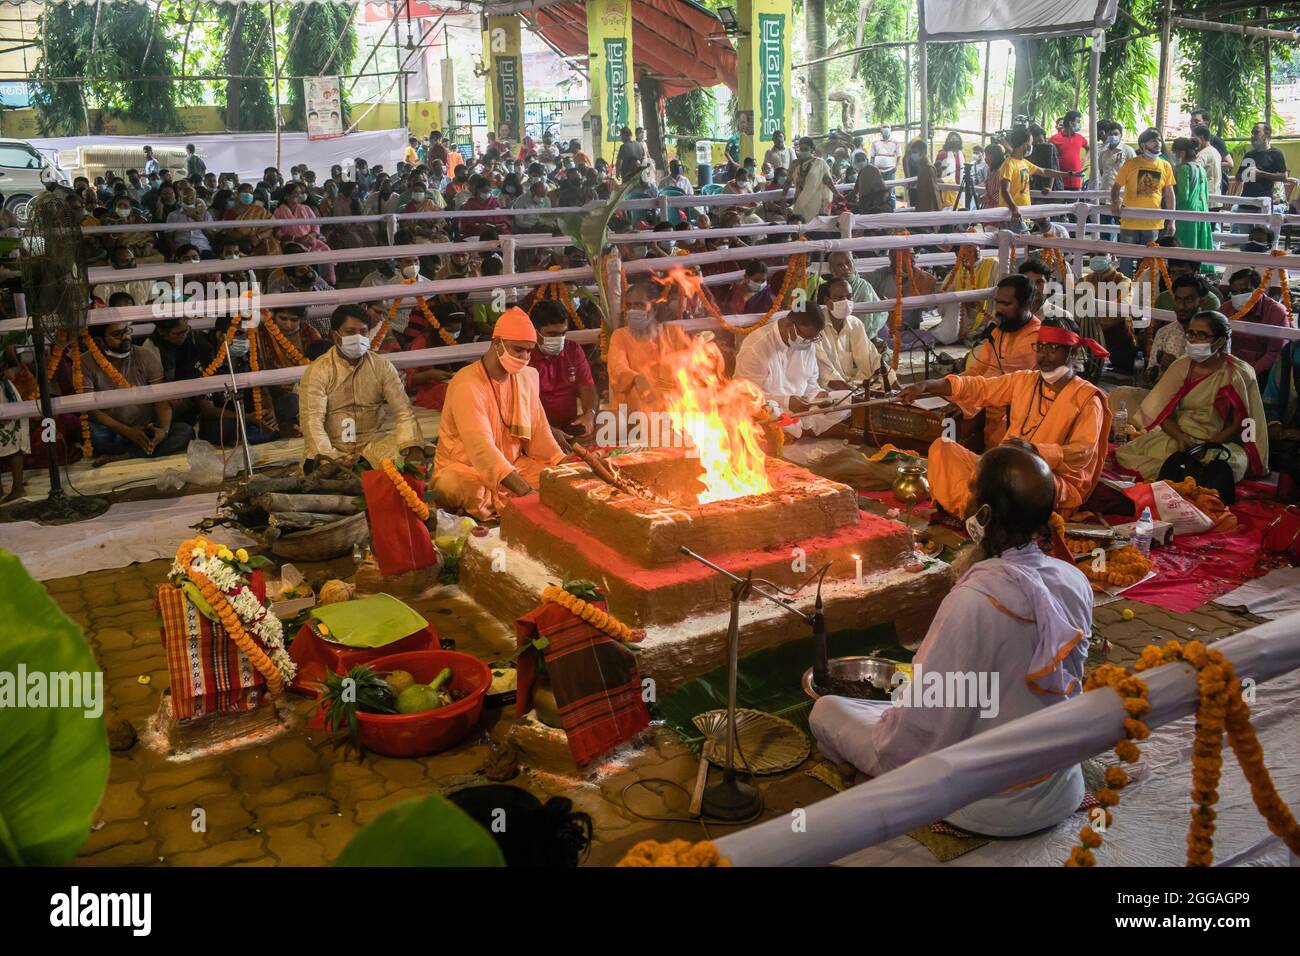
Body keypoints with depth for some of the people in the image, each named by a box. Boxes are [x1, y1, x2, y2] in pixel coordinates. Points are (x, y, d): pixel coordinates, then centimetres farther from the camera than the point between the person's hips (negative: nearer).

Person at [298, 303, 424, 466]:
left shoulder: (382, 366, 2)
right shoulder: (317, 371, -6)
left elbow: (403, 410, -6)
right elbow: (312, 420, -15)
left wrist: (414, 448, -23)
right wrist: (328, 458, -31)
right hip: (332, 449, -2)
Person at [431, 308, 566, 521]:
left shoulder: (527, 377, 2)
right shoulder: (467, 385, -21)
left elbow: (539, 432, 5)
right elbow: (481, 447, -33)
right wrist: (526, 491, -43)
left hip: (512, 466, 7)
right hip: (466, 471, -6)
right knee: (452, 485, -39)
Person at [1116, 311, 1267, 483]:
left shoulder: (1237, 374, -7)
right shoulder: (1181, 366, 5)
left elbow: (1239, 424, -8)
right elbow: (1164, 413, 2)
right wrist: (1180, 436, -18)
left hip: (1219, 442, -4)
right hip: (1177, 436, 4)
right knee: (1124, 453, -17)